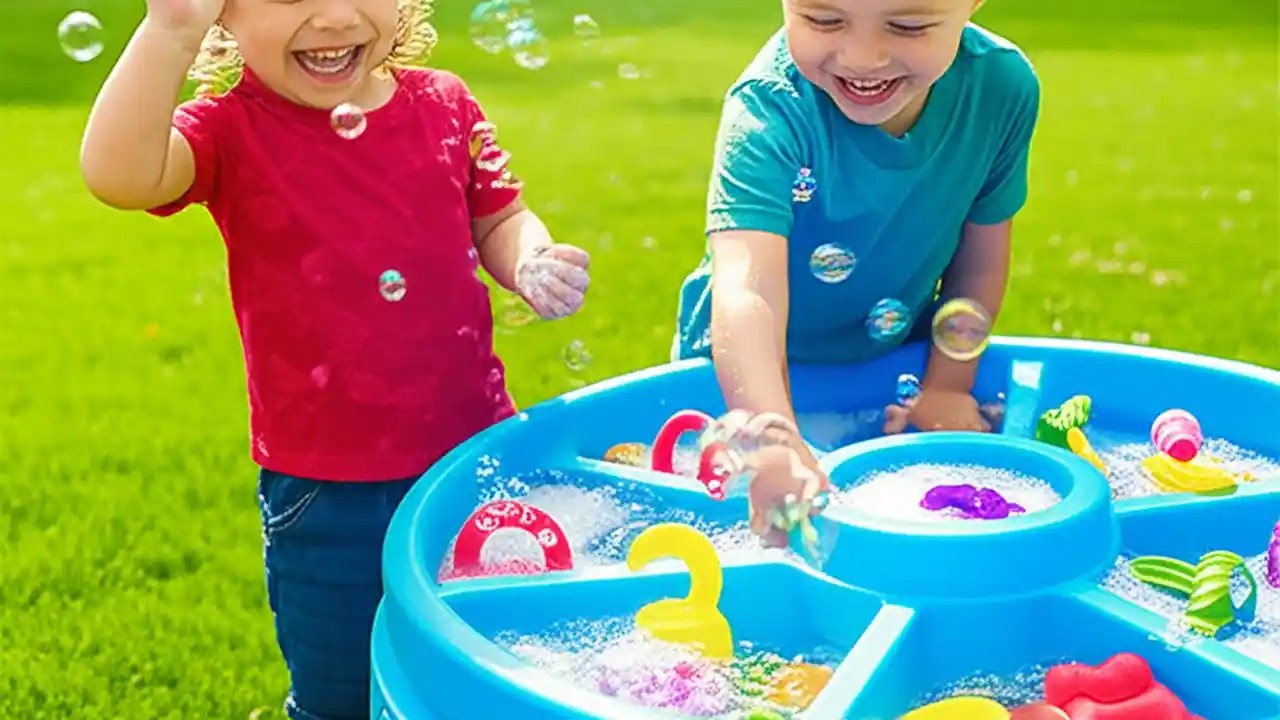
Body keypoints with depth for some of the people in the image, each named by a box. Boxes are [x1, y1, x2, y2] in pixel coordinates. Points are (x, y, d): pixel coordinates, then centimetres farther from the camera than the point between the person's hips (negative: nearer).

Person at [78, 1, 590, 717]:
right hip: (328, 495, -2)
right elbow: (118, 174, -33)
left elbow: (497, 220, 9)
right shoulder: (232, 132, -13)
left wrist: (530, 260, -13)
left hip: (476, 452, 3)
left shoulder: (445, 105, -3)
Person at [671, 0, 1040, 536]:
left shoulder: (1003, 87, -21)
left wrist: (948, 384, -5)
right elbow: (746, 290, -49)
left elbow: (981, 256, -5)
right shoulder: (771, 110, -35)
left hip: (895, 362, 3)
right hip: (750, 369, -3)